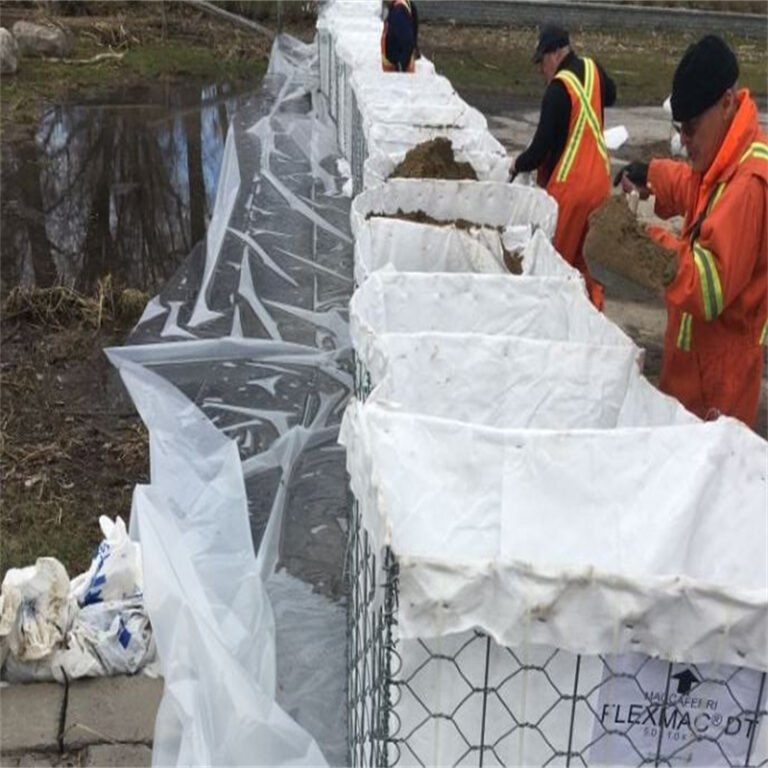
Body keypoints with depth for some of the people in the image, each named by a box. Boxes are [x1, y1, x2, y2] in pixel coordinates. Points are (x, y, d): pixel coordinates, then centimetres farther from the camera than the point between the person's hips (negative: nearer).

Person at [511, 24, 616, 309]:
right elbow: (610, 95, 29)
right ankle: (594, 303, 17)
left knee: (556, 256, 2)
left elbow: (543, 143, -14)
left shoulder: (559, 88, -17)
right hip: (599, 179, 8)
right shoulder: (593, 69, 4)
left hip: (570, 185, -8)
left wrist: (518, 165, 1)